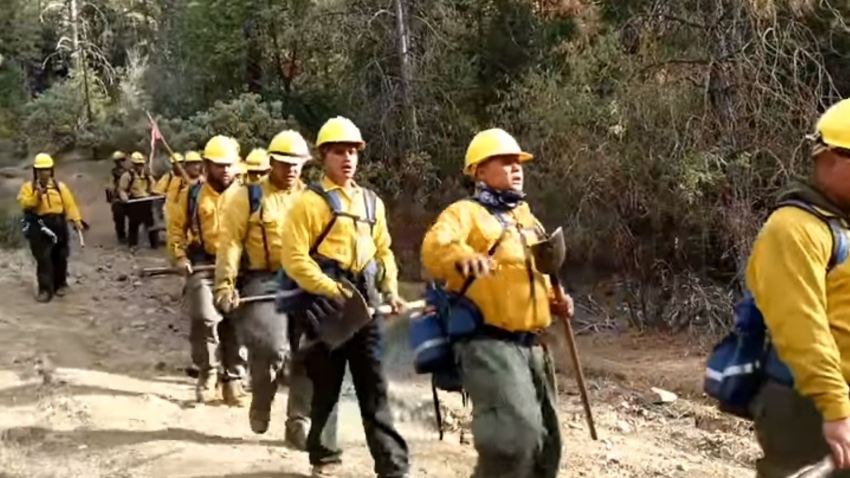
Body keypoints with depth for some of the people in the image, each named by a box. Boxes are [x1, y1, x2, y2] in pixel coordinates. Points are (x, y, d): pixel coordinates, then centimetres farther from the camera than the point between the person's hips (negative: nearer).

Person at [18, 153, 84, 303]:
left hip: (58, 225, 2)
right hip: (39, 226, -2)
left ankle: (60, 284, 28)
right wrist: (37, 196, -24)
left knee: (60, 257, 11)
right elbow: (24, 204, -11)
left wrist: (76, 220, -14)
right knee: (43, 259, -7)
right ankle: (45, 290, -4)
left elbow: (70, 204, -2)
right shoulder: (28, 187, 2)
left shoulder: (60, 186, 6)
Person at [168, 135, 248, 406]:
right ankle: (209, 375, 4)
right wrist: (179, 256, -4)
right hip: (203, 265, -1)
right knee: (204, 319, -15)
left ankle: (233, 381, 15)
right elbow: (176, 226, 9)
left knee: (234, 324, 5)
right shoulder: (192, 195, 3)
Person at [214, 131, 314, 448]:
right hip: (263, 281, -4)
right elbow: (230, 242, -3)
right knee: (272, 348, -19)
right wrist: (225, 284, -11)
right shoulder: (249, 196, 1)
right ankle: (261, 402, 12)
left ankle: (299, 422, 14)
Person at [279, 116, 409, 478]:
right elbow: (293, 257, -12)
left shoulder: (371, 202, 14)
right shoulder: (309, 201, -5)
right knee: (326, 387, 7)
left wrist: (390, 289, 5)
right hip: (325, 305, -4)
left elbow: (383, 250, 20)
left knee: (374, 388, 4)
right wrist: (331, 289, -19)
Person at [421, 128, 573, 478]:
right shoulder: (466, 212, -5)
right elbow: (434, 247, -27)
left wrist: (555, 300, 10)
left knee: (545, 441, 15)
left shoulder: (525, 216, 19)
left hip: (530, 344, 8)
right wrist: (462, 256, -49)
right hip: (488, 343, -8)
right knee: (516, 431, -25)